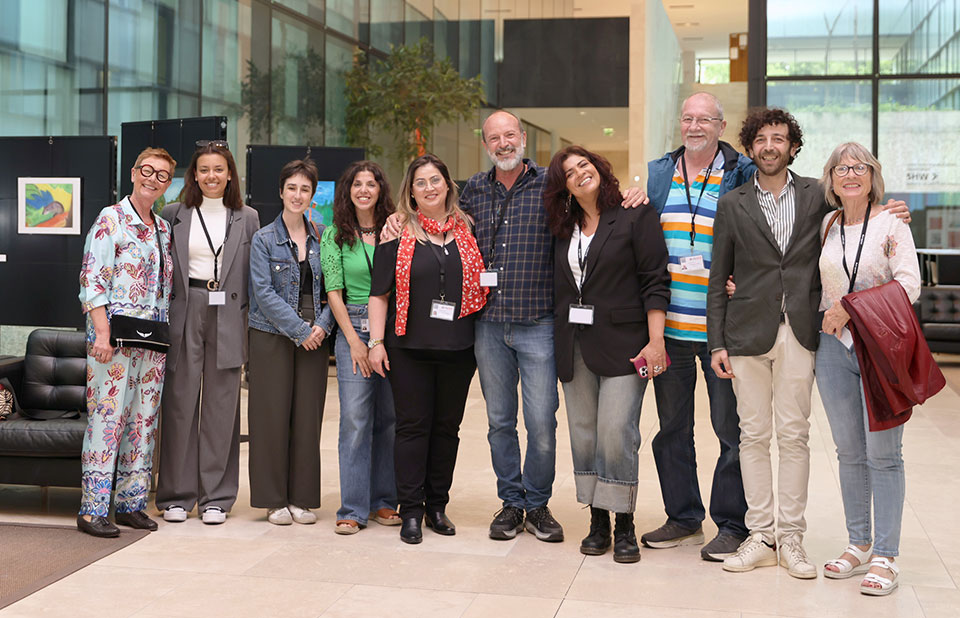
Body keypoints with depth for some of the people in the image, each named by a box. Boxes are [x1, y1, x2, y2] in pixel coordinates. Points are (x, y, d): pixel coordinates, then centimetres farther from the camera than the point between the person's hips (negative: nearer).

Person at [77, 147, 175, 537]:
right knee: (108, 417, -8)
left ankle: (132, 503, 15)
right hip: (115, 334, -7)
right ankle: (92, 509, -3)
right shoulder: (111, 219, -3)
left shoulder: (163, 229, 16)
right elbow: (92, 279, -10)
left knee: (144, 420, 7)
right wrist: (102, 332, -18)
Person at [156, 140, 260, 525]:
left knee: (221, 405, 3)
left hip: (227, 317, 1)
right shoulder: (174, 215, 8)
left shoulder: (247, 218, 10)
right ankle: (176, 495, 11)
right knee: (180, 402, 1)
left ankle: (216, 497, 12)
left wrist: (251, 321, 1)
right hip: (184, 313, 0)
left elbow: (254, 276, 9)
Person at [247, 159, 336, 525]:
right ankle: (274, 499, 9)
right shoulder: (264, 239, 0)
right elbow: (264, 292, -9)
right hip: (272, 337, -3)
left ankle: (302, 498, 13)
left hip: (315, 338, 3)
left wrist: (322, 325, -9)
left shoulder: (323, 238, 8)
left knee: (308, 416, 3)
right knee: (272, 415, -1)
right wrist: (300, 330, -14)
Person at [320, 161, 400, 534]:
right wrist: (354, 340, -6)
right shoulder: (335, 236, 5)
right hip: (353, 327, -2)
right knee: (355, 418, -6)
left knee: (389, 417, 4)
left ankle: (383, 501, 15)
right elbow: (334, 292, 1)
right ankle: (353, 509, -2)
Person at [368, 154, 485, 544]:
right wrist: (376, 341, -6)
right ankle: (411, 511, 7)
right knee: (413, 425, 0)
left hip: (458, 349, 3)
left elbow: (480, 284, 17)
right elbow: (379, 292, 1)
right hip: (410, 347, -2)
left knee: (447, 425, 8)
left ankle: (437, 506, 19)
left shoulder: (466, 231, 9)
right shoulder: (397, 233, 2)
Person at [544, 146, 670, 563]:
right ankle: (597, 521, 16)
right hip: (574, 346, 5)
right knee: (583, 433, 6)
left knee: (616, 432, -10)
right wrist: (561, 338, 8)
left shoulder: (635, 216, -2)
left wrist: (655, 340, -12)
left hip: (623, 342, -5)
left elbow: (655, 282, -6)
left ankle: (624, 526, 2)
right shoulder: (563, 229, 14)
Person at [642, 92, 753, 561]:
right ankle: (682, 518, 26)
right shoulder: (657, 173, 11)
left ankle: (731, 524, 14)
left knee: (730, 428, 2)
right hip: (669, 325, 4)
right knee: (672, 427, 12)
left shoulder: (743, 175, -1)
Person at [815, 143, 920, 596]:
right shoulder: (826, 226, 10)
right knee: (849, 452, 10)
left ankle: (885, 557, 3)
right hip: (834, 346, 4)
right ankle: (859, 545, 21)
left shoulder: (891, 223, -3)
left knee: (882, 453, -3)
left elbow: (909, 285, -11)